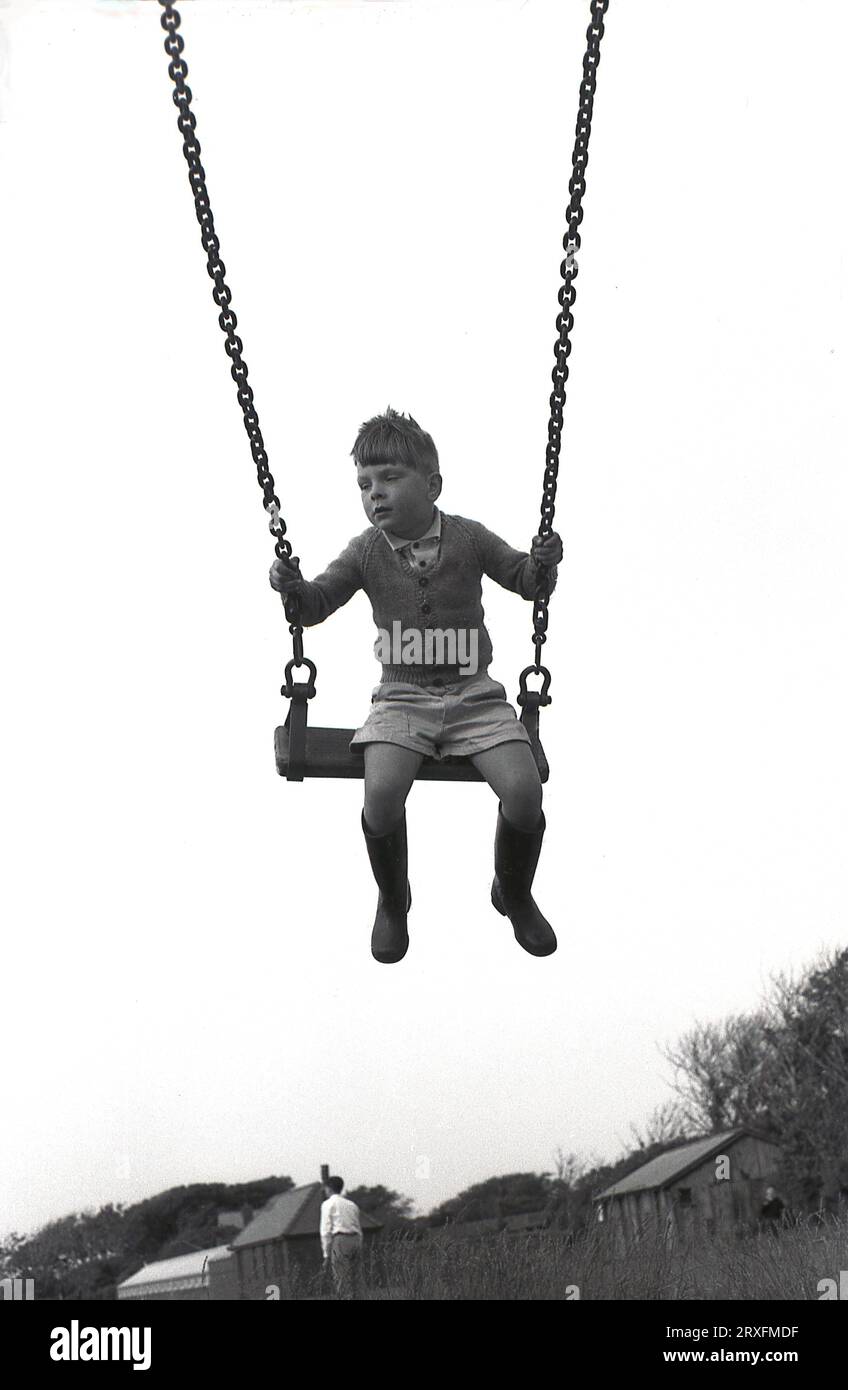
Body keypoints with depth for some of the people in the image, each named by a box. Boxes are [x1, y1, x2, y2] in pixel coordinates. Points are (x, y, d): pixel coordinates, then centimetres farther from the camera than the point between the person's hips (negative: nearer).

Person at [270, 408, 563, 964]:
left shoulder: (468, 538, 0)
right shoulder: (367, 552, 1)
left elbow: (526, 581, 10)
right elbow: (318, 605, 5)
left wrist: (542, 563, -12)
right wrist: (292, 586, -17)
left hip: (475, 694, 0)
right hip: (402, 698, 0)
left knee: (523, 789, -21)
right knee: (382, 791, -28)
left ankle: (514, 893, 11)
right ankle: (393, 902, 3)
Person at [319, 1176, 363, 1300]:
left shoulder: (328, 1204, 3)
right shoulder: (352, 1204, 21)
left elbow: (326, 1231, -3)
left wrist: (326, 1255, -3)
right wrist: (359, 1252, 21)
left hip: (340, 1241, -6)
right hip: (355, 1240, 6)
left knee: (343, 1285, -8)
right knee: (354, 1283, 8)